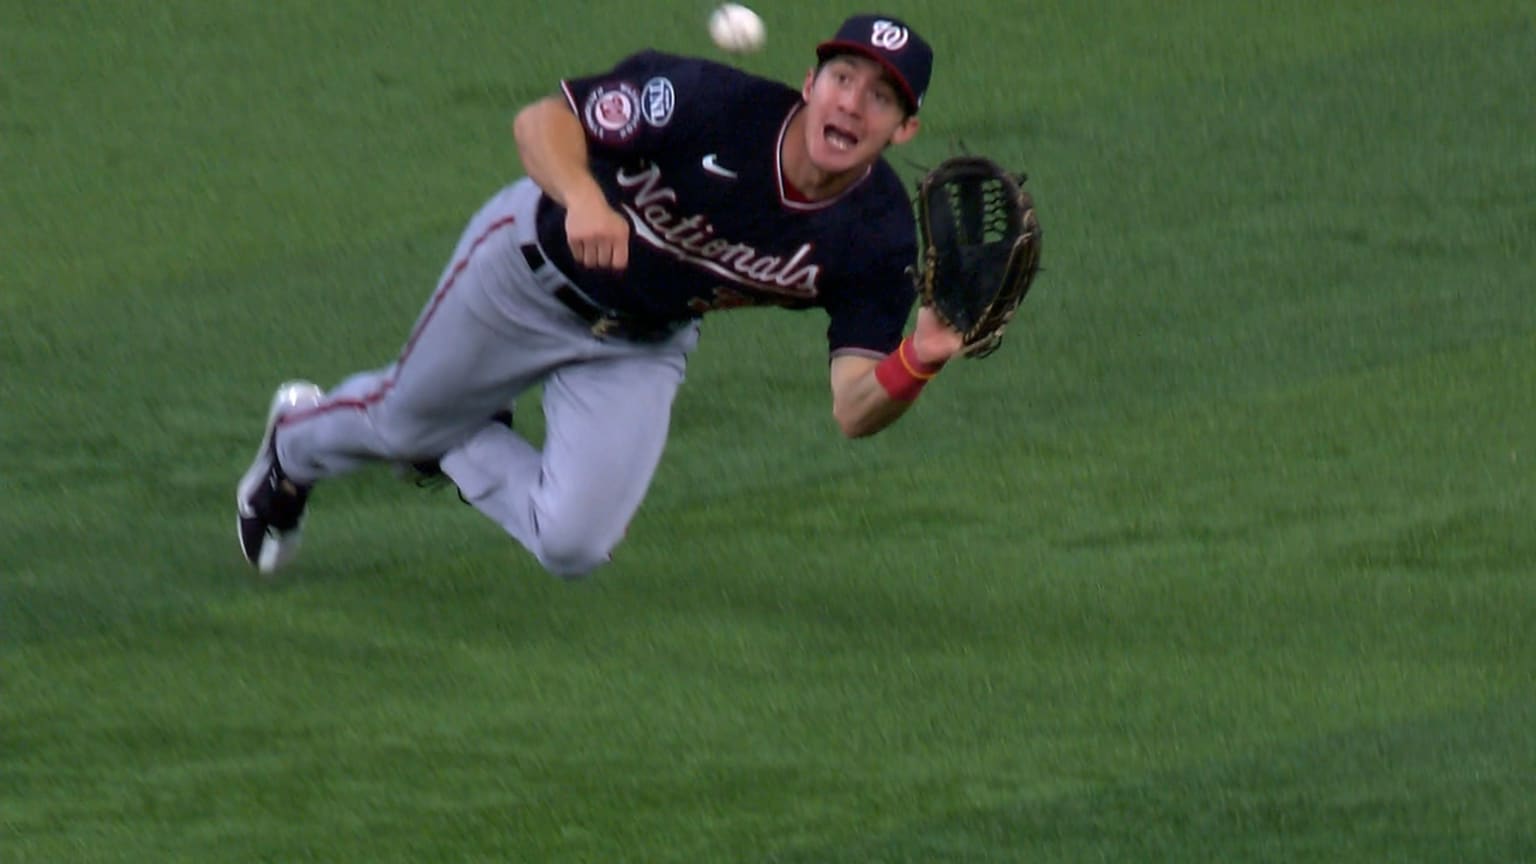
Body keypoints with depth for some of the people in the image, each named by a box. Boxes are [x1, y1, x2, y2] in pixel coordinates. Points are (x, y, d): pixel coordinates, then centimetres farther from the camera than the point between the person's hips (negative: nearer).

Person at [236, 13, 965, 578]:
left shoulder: (875, 236, -25)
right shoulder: (709, 104, -34)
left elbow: (854, 412, -28)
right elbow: (541, 120, -30)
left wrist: (917, 362, -51)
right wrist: (581, 196, -52)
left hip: (643, 348, 3)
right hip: (533, 272, -3)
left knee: (572, 548, -8)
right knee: (403, 419, 18)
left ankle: (456, 450, 24)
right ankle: (298, 442, 55)